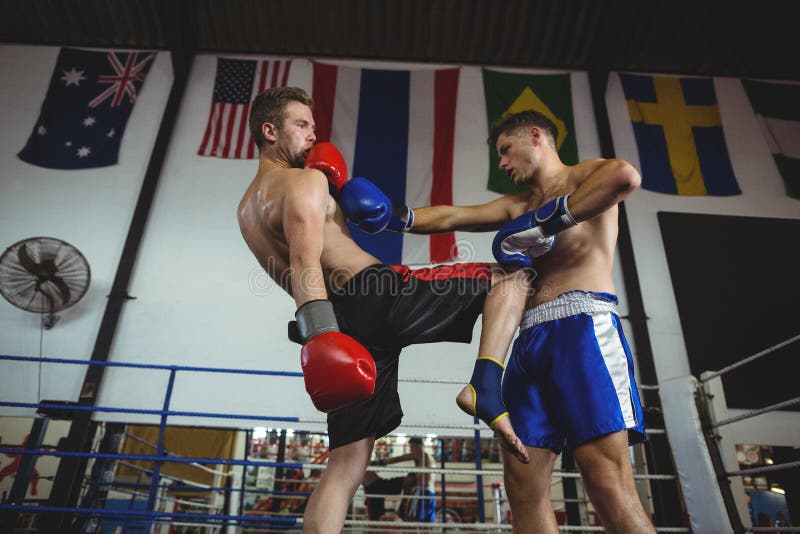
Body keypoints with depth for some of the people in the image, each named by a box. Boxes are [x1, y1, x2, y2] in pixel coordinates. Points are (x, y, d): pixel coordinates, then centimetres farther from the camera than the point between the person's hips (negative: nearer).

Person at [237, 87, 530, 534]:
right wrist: (318, 330, -33)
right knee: (510, 277, 3)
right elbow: (306, 261, -19)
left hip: (347, 319, 8)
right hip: (379, 294, -7)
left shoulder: (248, 209, 26)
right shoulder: (304, 181, -1)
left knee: (347, 465, 11)